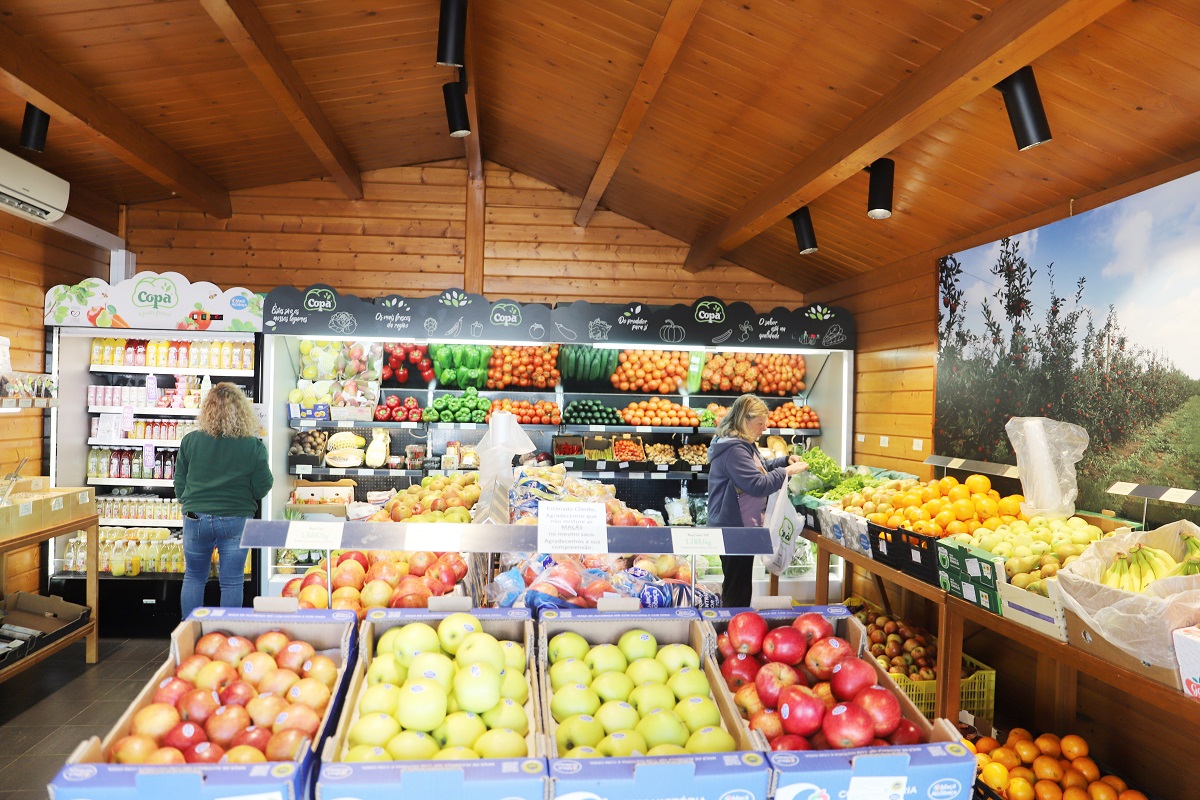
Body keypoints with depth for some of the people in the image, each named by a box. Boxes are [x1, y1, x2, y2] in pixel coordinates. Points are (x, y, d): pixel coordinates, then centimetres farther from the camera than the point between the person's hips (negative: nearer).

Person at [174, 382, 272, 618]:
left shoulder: (190, 441, -4)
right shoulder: (253, 446, -12)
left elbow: (179, 483, 4)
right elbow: (262, 488, -8)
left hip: (196, 519, 2)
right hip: (236, 520, -2)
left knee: (193, 578, 17)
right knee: (232, 582, 8)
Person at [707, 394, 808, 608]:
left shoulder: (744, 444, 12)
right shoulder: (734, 449, -23)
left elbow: (760, 468, 27)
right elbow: (758, 485, -27)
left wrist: (785, 460, 12)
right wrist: (787, 471, -18)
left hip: (742, 526, 11)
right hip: (734, 528, -11)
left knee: (739, 585, 19)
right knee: (737, 590, -2)